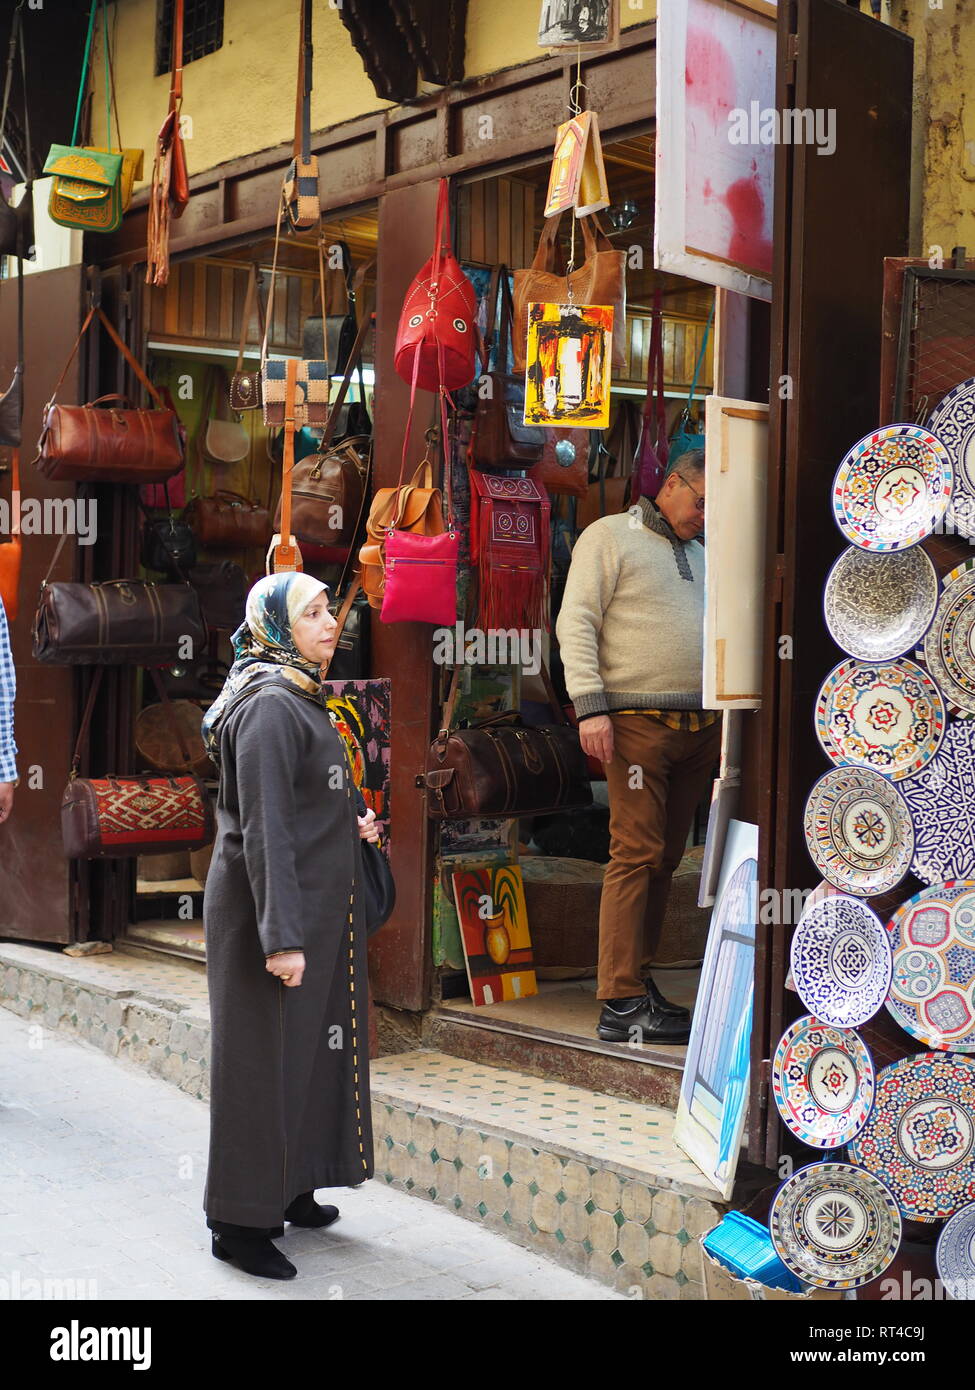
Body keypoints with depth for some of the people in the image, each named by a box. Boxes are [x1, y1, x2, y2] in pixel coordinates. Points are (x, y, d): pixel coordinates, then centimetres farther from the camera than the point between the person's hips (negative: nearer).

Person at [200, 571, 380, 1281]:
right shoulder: (270, 707, -18)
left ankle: (288, 1190, 30)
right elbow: (264, 829, -24)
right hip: (274, 910, -10)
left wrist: (349, 824, 8)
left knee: (307, 1046, 16)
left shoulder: (299, 700, 13)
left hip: (316, 908, 10)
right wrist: (282, 935, -28)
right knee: (263, 1057, -1)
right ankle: (241, 1222, 9)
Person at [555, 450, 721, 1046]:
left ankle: (637, 980, 15)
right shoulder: (610, 536, 2)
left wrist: (726, 717, 18)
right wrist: (591, 707, -15)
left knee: (666, 858, 7)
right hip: (638, 722, -7)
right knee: (636, 854, -10)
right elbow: (576, 623, -6)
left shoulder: (702, 554, 22)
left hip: (699, 725, 7)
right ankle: (621, 1006, -9)